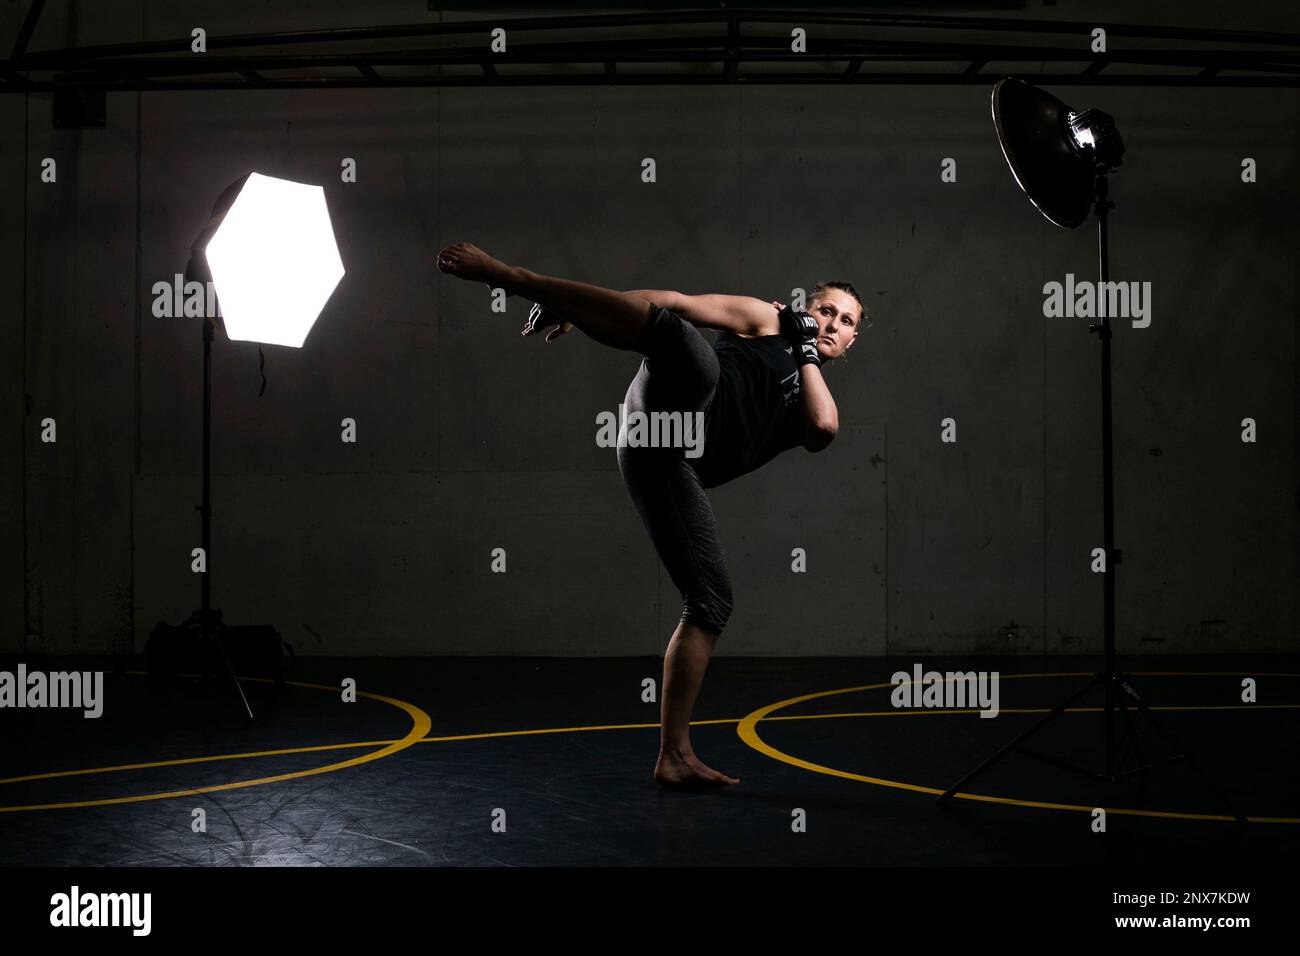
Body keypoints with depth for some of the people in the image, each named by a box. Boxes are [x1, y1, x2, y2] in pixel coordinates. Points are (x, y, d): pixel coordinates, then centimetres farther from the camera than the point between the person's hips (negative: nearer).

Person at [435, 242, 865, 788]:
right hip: (667, 408, -5)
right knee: (670, 326, -36)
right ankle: (510, 277, -37)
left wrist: (804, 353, 18)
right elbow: (681, 305, 10)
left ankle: (675, 757, 7)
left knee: (710, 604, 2)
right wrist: (577, 310, -2)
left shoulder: (812, 403, 34)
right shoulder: (765, 320, 22)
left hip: (671, 466, 5)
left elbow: (825, 429, 9)